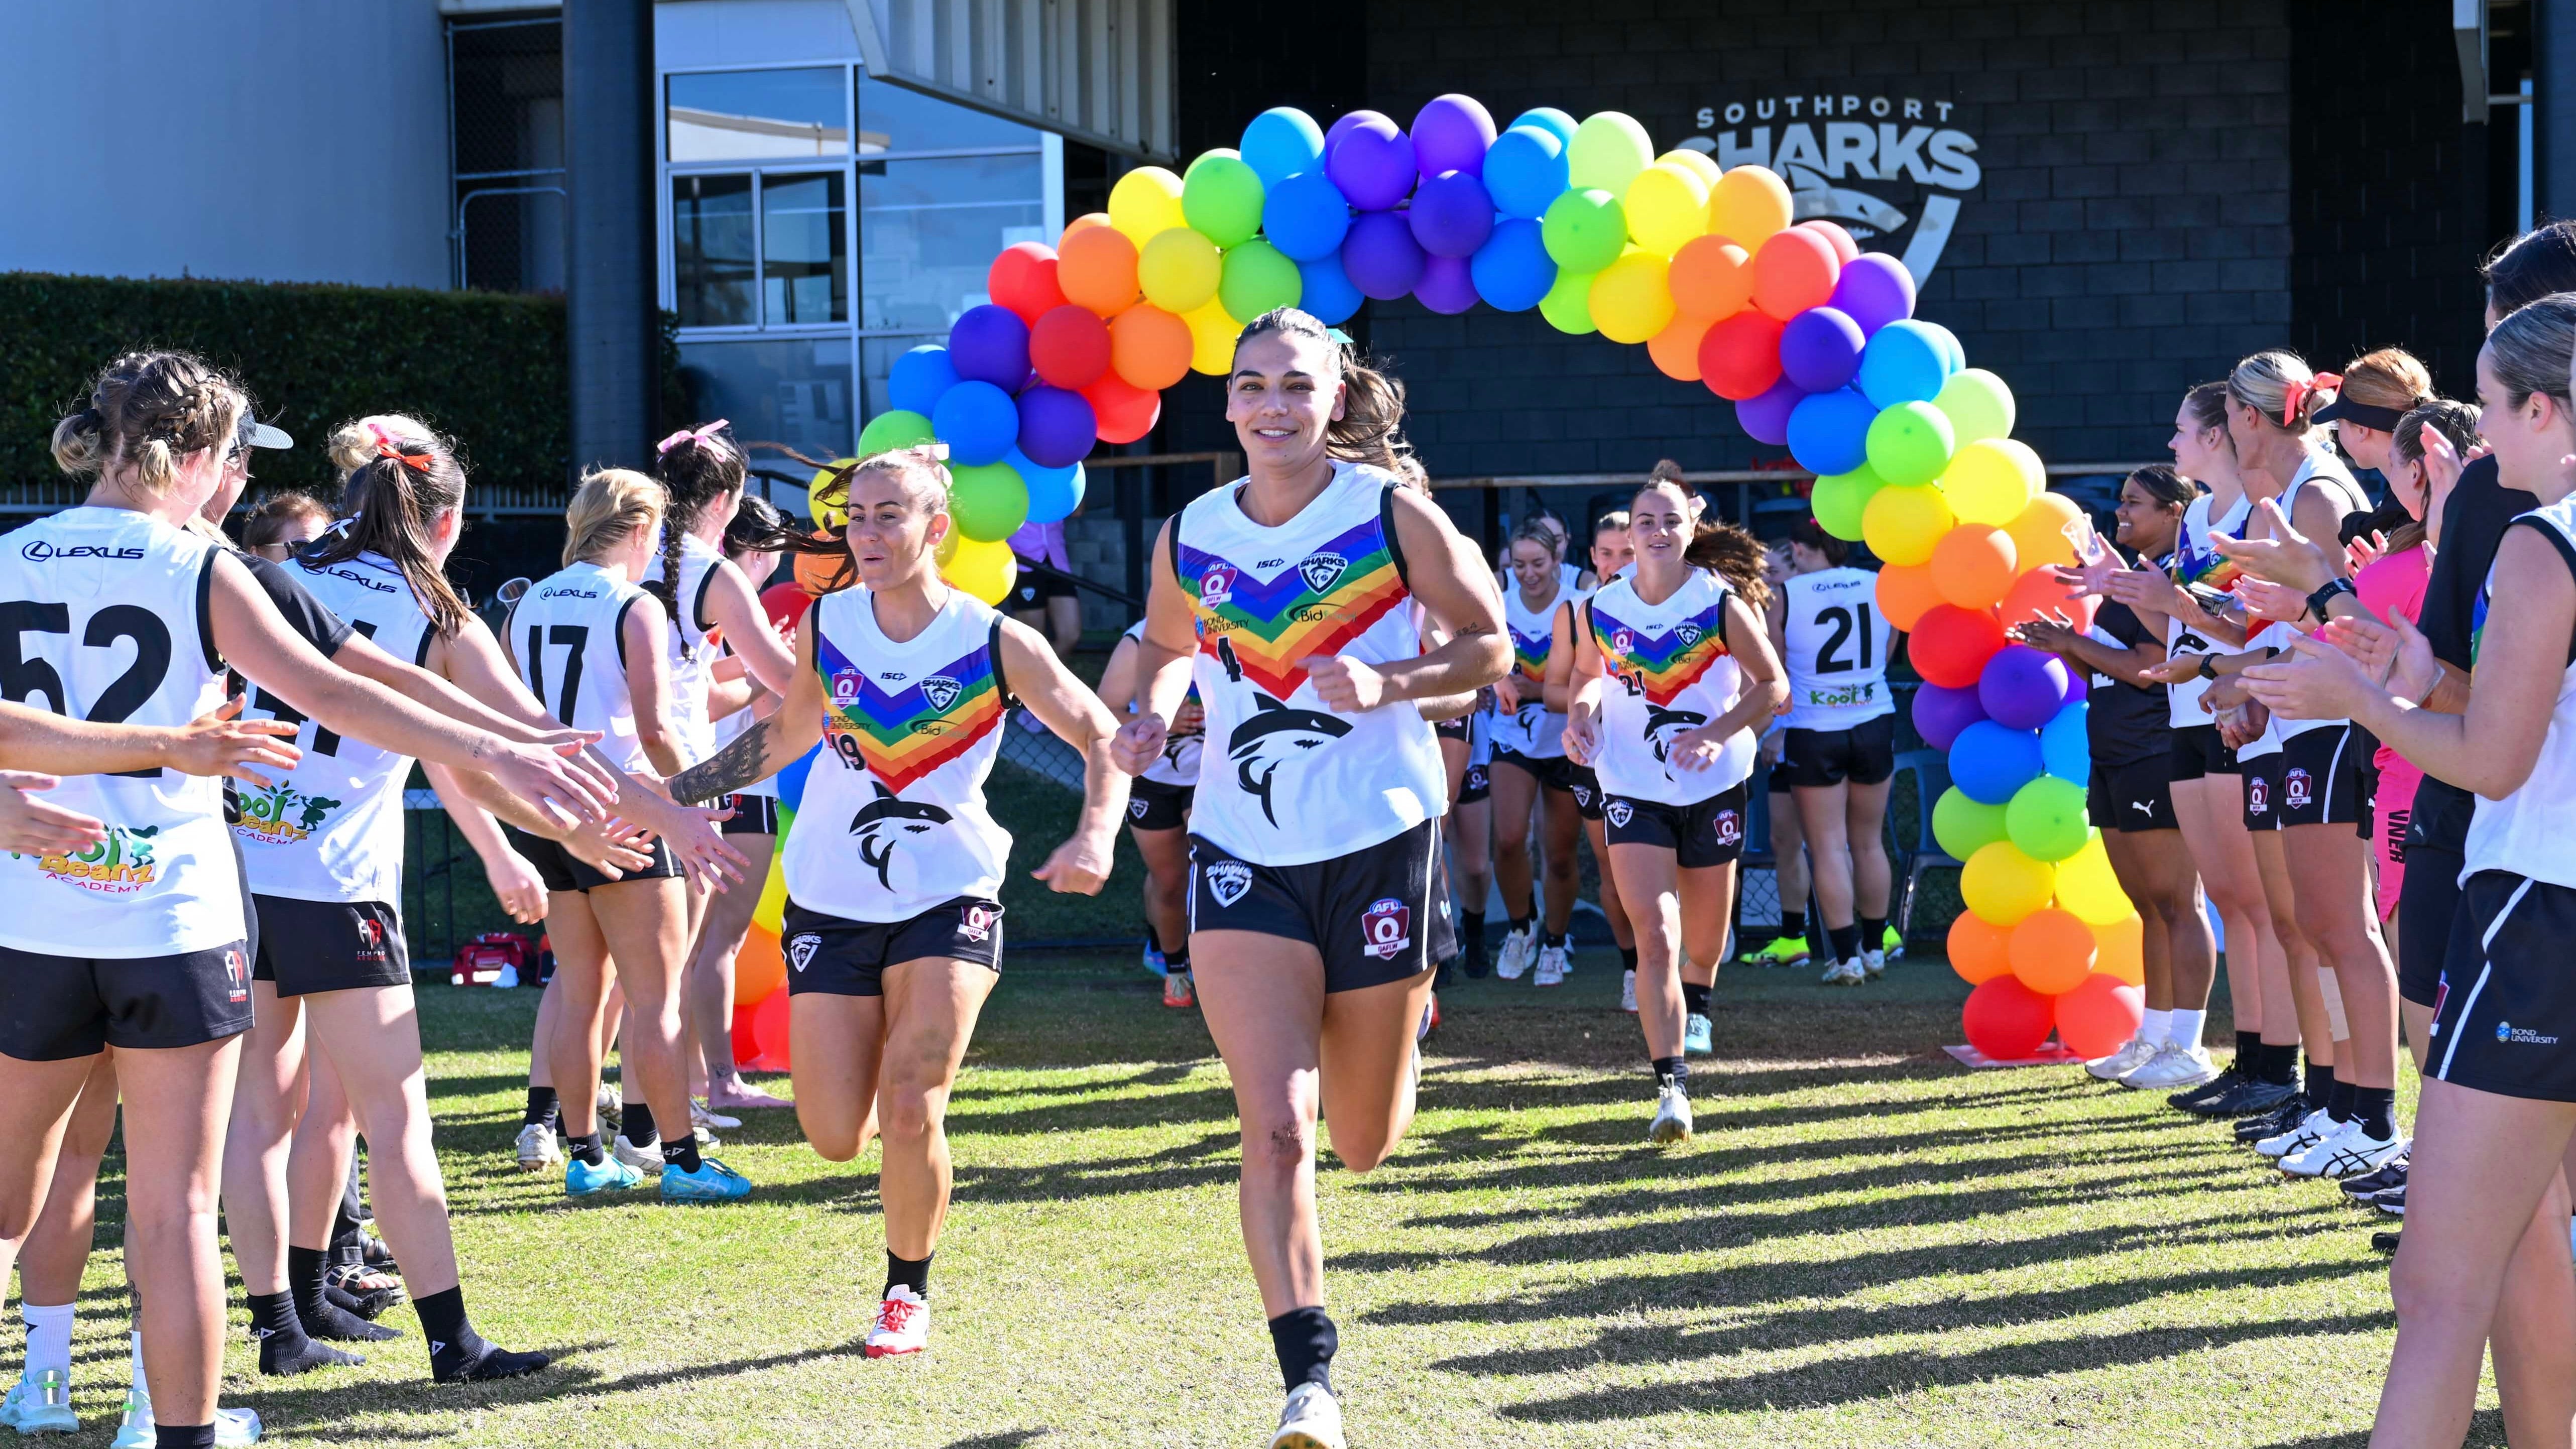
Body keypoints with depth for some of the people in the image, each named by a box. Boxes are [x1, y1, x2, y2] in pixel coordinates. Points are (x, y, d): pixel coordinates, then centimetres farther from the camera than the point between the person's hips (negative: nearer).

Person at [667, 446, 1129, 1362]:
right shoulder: (824, 625, -1)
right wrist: (672, 792, 15)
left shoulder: (999, 645, -10)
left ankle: (909, 1294, 8)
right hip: (831, 902, 3)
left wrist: (1095, 837, -21)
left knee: (910, 1108, -16)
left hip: (948, 901, -3)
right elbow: (788, 735, 17)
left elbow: (1104, 739, -3)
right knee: (834, 1137, -1)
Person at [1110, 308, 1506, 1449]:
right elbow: (1165, 647, 20)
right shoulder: (1189, 539, 2)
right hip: (1244, 856, 1)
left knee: (1364, 1144, 12)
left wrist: (1389, 687, -17)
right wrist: (1151, 714, -2)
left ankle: (1405, 1006, 48)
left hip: (1379, 843, -1)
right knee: (1275, 1129, -13)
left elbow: (1489, 647, 1)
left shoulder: (1391, 515, -6)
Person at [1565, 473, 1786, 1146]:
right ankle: (1671, 1085, -19)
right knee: (1655, 936, -16)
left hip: (1713, 788, 0)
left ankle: (1697, 1003, 52)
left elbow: (1772, 685, -4)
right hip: (1634, 791, 0)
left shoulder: (1722, 604, -10)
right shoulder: (1599, 610, -4)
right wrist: (1580, 713, -7)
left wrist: (1717, 734, -19)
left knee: (1704, 935, 15)